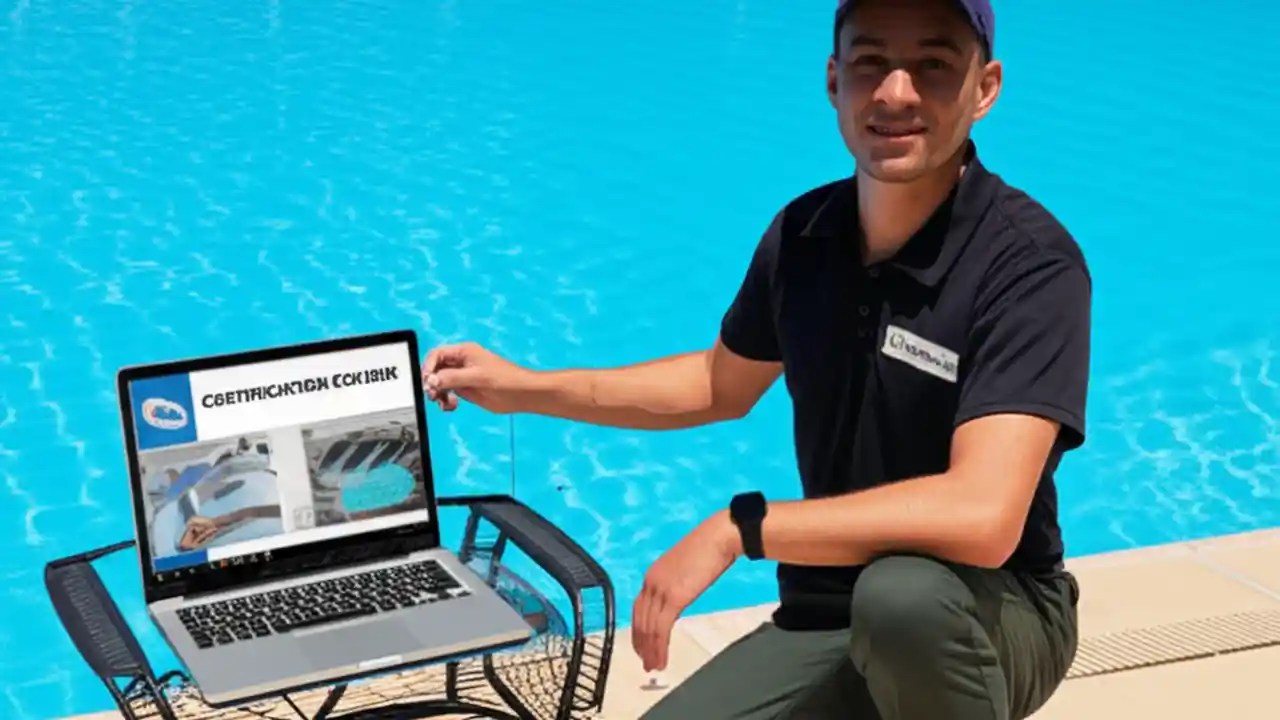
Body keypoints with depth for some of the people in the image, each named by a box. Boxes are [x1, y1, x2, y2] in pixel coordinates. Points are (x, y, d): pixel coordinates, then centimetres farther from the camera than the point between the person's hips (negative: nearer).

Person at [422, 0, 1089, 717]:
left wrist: (740, 526, -31)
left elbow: (981, 518, -35)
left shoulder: (1030, 263, -23)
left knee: (903, 590, -38)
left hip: (993, 619, -5)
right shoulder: (803, 234, -4)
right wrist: (525, 388, 10)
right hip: (830, 618, 5)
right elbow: (720, 386, 16)